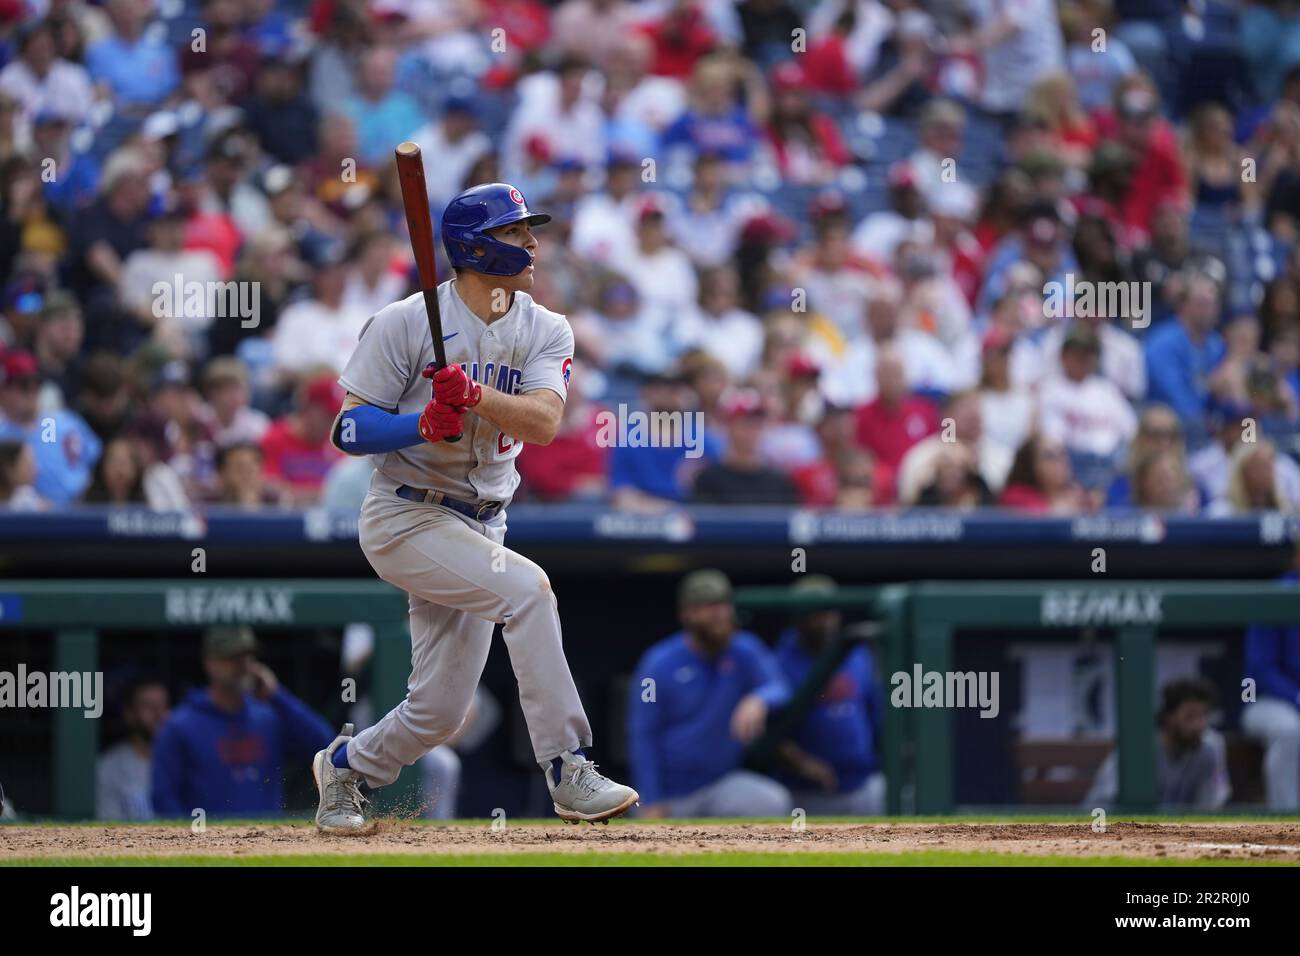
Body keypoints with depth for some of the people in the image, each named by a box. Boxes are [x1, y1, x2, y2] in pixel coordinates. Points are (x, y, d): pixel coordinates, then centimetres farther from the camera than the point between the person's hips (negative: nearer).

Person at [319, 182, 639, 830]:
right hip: (406, 519, -6)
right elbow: (348, 430, -10)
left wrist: (474, 395, -33)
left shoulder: (546, 332, 2)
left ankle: (344, 765, 33)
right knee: (526, 588, -28)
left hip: (480, 526, 6)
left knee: (439, 712, 2)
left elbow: (542, 422, -15)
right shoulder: (404, 324, -9)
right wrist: (422, 425, -27)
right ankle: (569, 777, -26)